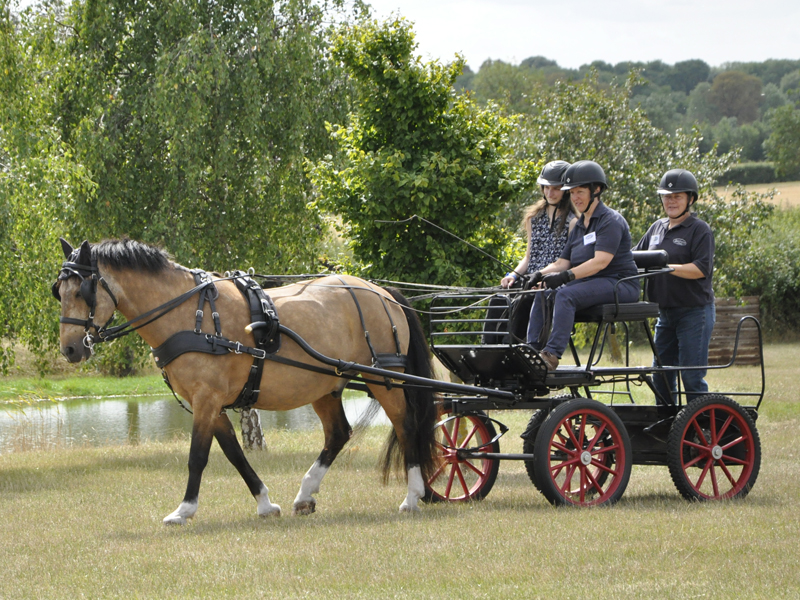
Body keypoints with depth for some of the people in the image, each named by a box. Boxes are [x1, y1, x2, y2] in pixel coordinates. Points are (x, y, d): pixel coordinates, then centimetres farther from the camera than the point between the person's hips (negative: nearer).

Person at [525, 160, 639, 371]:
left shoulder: (611, 221, -9)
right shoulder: (579, 226, 19)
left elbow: (601, 261, -21)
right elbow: (563, 262, 13)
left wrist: (567, 276, -28)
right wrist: (541, 274, -8)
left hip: (619, 284, -9)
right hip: (590, 283, 9)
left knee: (566, 295, -30)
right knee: (544, 295, -9)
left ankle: (552, 354, -37)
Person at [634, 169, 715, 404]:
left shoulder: (700, 229, -6)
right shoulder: (657, 228, 14)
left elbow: (701, 269, -17)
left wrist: (667, 267, -25)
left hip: (694, 311, -7)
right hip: (666, 312, 7)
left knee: (692, 376, -7)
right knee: (661, 375, 10)